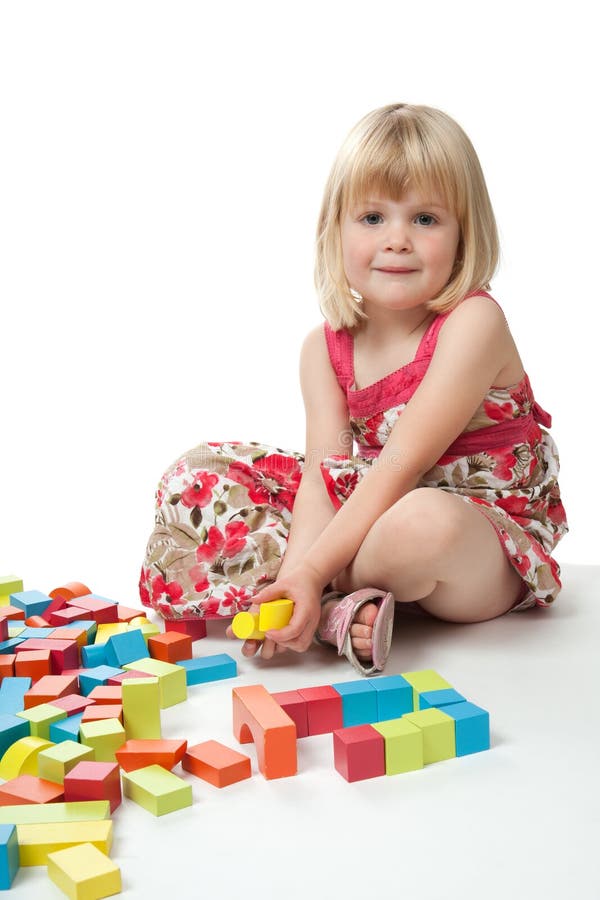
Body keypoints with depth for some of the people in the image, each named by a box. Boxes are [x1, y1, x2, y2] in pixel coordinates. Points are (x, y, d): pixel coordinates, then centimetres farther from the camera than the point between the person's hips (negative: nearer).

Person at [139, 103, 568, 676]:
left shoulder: (473, 322, -18)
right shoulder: (326, 348, -1)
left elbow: (400, 465, -26)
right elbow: (325, 472, -12)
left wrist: (310, 571, -32)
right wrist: (297, 576, -30)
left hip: (490, 547, -6)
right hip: (375, 515, 6)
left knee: (424, 521, -43)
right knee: (196, 477, -2)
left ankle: (334, 599, -10)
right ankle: (344, 608, -19)